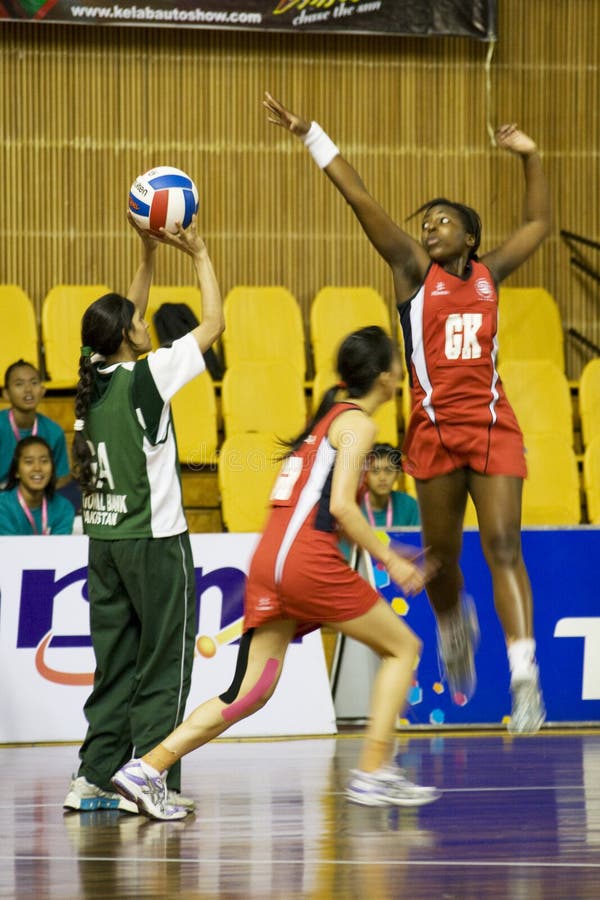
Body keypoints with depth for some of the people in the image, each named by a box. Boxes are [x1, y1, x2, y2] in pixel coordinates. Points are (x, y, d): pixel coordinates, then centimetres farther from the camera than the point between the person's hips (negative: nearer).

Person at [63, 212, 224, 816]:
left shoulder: (94, 375, 3)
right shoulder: (145, 379, -14)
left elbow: (123, 322, 23)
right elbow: (213, 324, -8)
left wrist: (149, 254, 19)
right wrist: (200, 255, 3)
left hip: (104, 539, 7)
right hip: (153, 540, -7)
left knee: (115, 664, 11)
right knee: (162, 665, -1)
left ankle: (96, 777, 9)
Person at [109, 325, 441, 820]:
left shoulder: (328, 414, 24)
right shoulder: (357, 423, -2)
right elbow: (341, 505, -14)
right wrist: (389, 561, -7)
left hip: (269, 558, 8)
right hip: (309, 559, -8)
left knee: (251, 690, 4)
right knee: (402, 646, 8)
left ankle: (146, 767, -6)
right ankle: (373, 772, 2)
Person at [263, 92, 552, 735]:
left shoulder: (487, 275, 10)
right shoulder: (414, 270, 4)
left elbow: (539, 223, 24)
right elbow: (360, 200, -2)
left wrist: (530, 156, 17)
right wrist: (309, 136, -7)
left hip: (492, 424, 0)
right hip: (434, 428, 0)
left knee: (502, 546, -11)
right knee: (442, 551, 9)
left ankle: (524, 677, -18)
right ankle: (452, 627, 42)